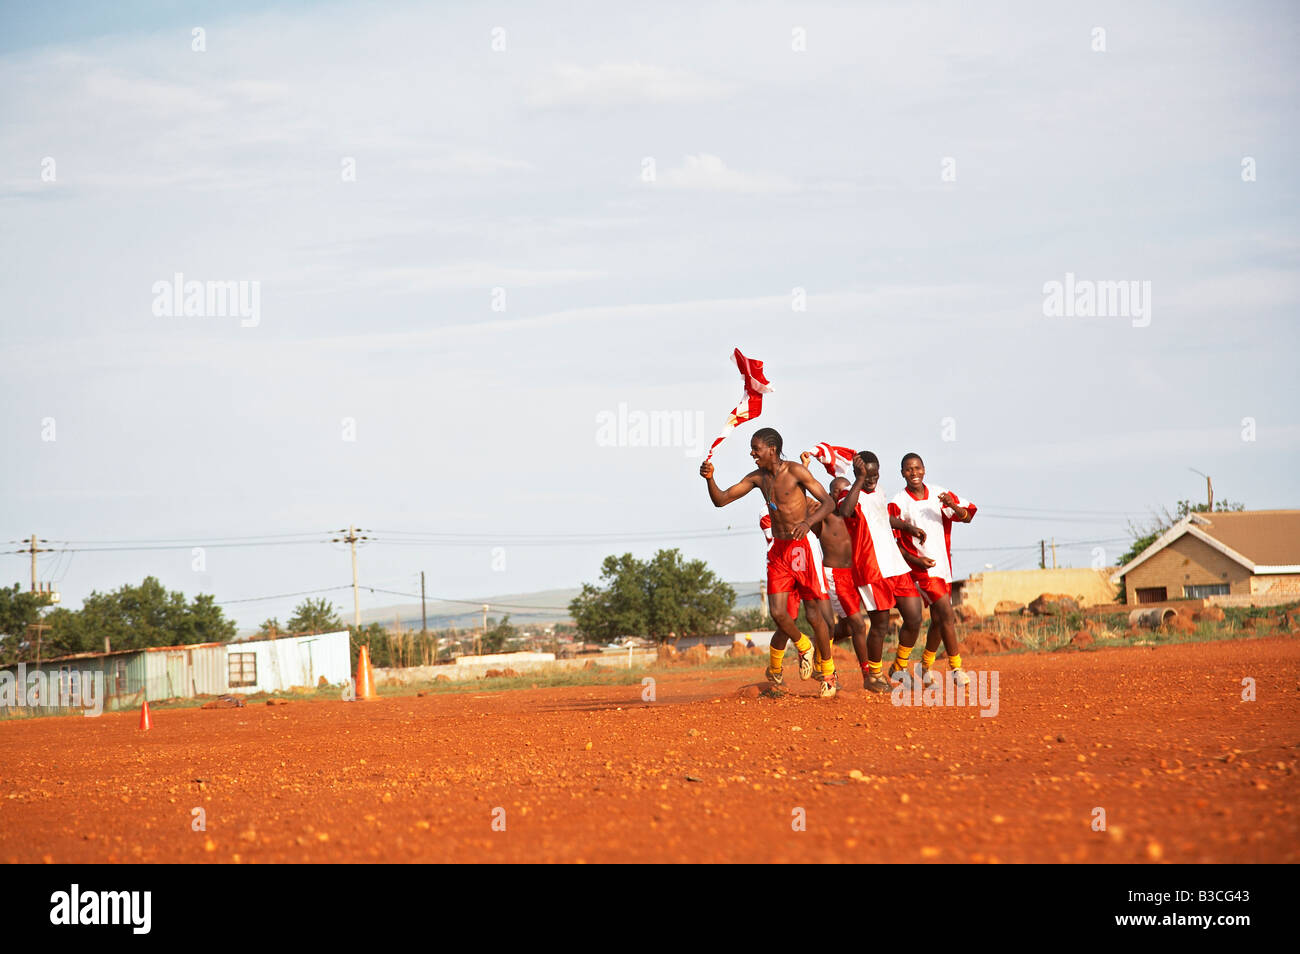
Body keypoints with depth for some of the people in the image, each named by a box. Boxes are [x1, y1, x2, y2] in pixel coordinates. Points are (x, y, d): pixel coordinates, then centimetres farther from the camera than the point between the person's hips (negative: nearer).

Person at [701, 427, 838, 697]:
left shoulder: (795, 470, -8)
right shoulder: (758, 477, 8)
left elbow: (828, 502, -10)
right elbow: (721, 500, 8)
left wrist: (808, 522, -28)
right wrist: (710, 479, -12)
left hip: (803, 547, -5)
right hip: (778, 550, 5)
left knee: (814, 614, -1)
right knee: (778, 613, -8)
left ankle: (828, 672, 15)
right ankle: (803, 647, 22)